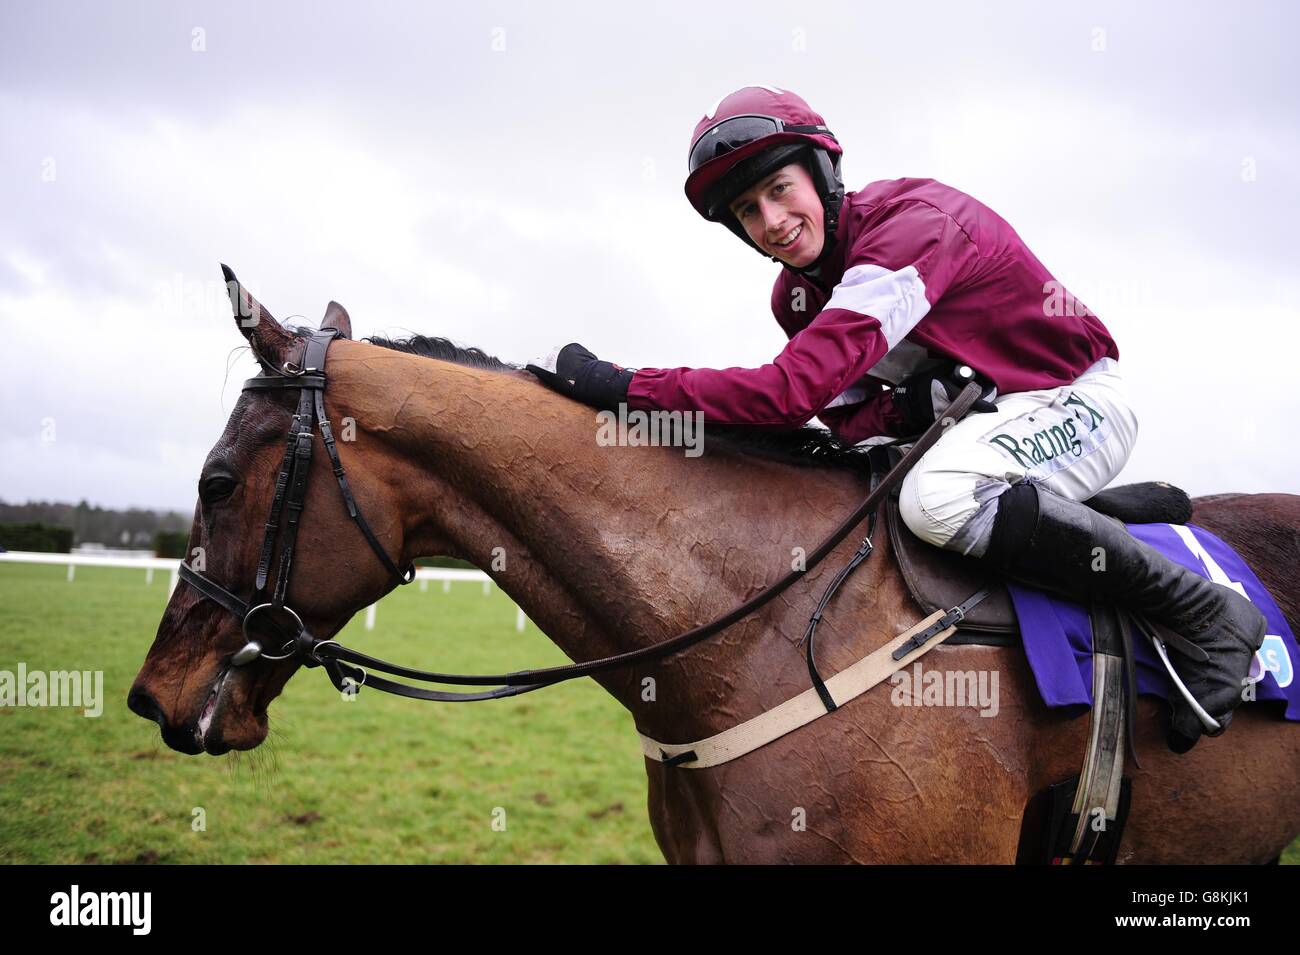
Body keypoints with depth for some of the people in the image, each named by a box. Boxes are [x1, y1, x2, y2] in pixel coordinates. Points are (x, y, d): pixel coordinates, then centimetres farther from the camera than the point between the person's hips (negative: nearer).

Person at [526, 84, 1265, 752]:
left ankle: (1206, 614, -20)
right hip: (984, 414, 9)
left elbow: (794, 389, -37)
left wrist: (623, 386, -34)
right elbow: (855, 409, 0)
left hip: (1079, 402, -9)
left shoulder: (914, 223, -28)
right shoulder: (797, 293, 0)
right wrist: (903, 412, -25)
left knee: (938, 497, -35)